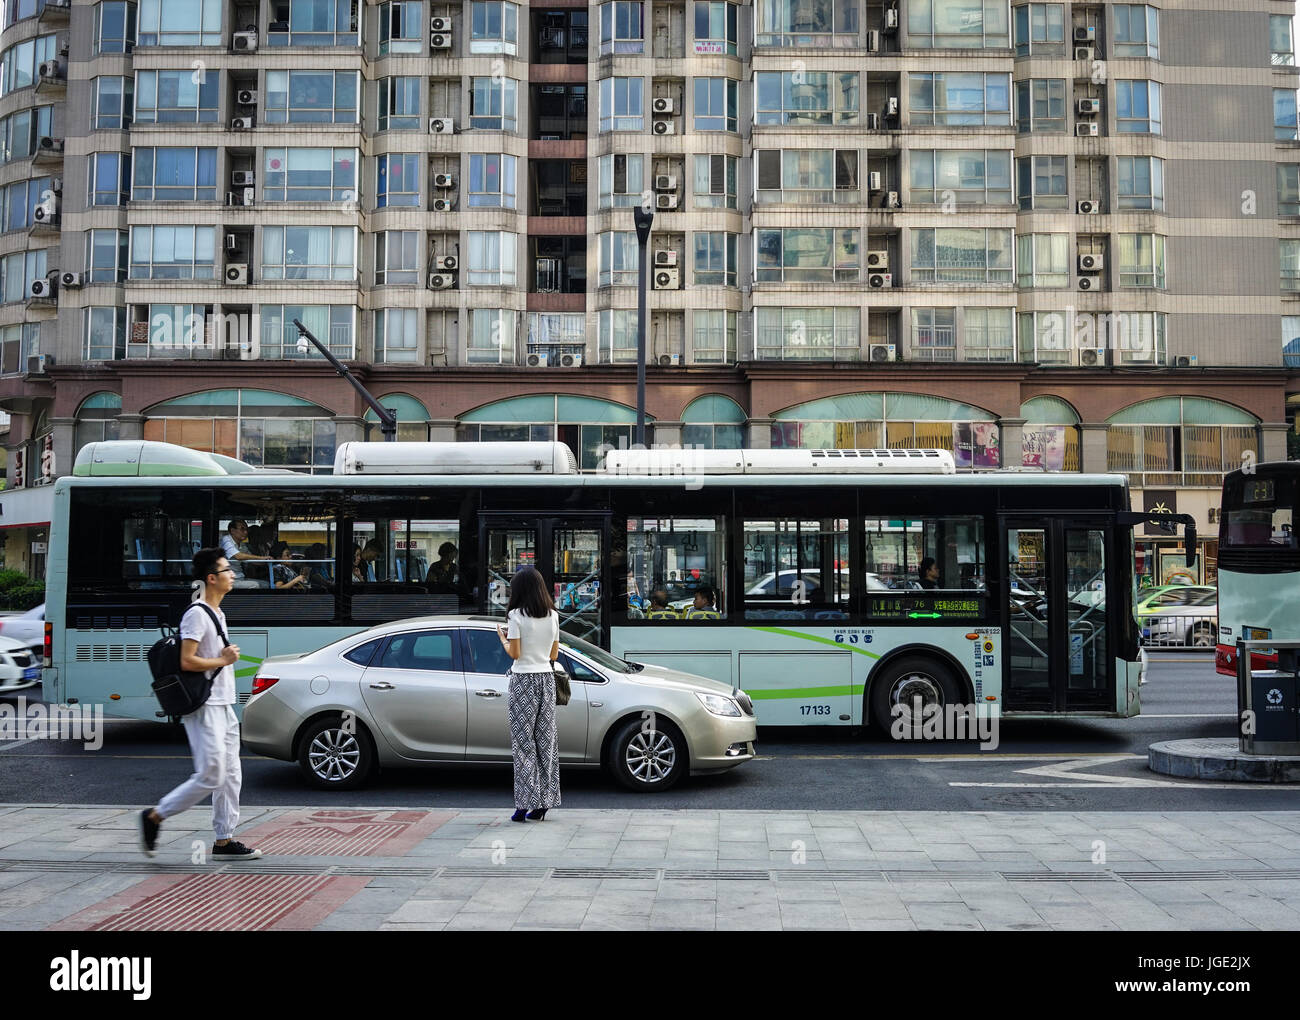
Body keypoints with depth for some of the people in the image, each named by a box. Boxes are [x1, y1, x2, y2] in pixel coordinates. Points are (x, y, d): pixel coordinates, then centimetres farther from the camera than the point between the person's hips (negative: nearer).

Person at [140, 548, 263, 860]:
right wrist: (223, 660, -13)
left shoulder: (218, 614, 16)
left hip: (223, 707, 10)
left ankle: (224, 840, 13)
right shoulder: (197, 614, -14)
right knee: (210, 777, -9)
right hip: (204, 709, -10)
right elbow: (187, 661, -22)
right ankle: (154, 817, 7)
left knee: (230, 776, 8)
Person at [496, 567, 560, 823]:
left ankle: (525, 804, -2)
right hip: (546, 678, 5)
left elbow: (515, 653, -11)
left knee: (523, 741, -1)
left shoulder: (516, 615, -8)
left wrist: (503, 638, 7)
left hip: (523, 680, -5)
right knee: (545, 739, 8)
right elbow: (554, 654, 10)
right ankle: (543, 804, 11)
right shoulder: (552, 616, 8)